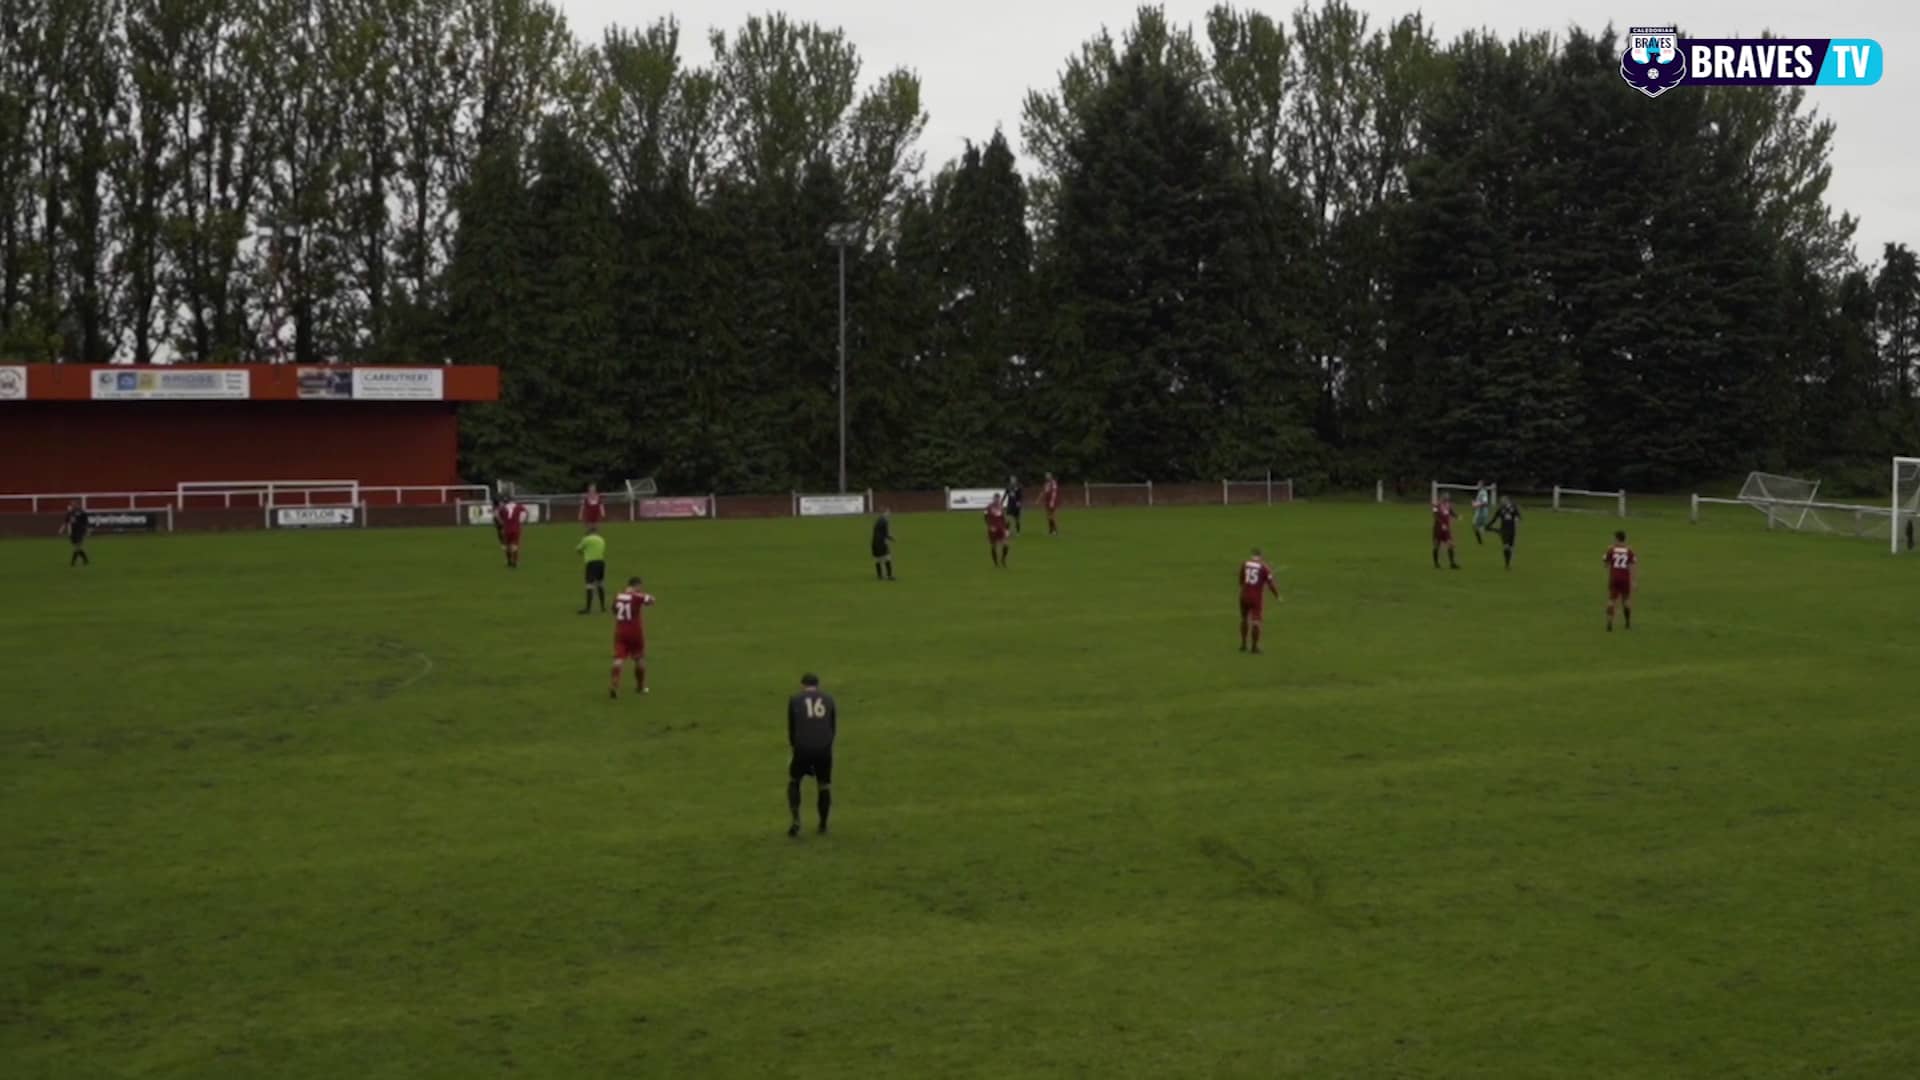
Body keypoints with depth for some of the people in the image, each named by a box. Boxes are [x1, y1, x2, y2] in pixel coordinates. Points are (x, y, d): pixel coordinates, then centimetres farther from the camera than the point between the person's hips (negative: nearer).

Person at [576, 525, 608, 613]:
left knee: (590, 585, -7)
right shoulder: (601, 539, 14)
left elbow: (578, 549, 4)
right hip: (601, 562, 7)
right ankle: (603, 607, 20)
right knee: (600, 584, 16)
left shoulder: (587, 539, -5)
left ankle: (588, 608, -10)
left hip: (591, 563, -7)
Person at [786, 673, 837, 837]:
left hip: (803, 749, -1)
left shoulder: (794, 700, 10)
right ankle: (823, 824, 24)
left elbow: (791, 728, 14)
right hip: (824, 749, 1)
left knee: (793, 782, 20)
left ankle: (796, 820, 7)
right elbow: (834, 727, 15)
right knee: (824, 785, 19)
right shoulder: (829, 699, 13)